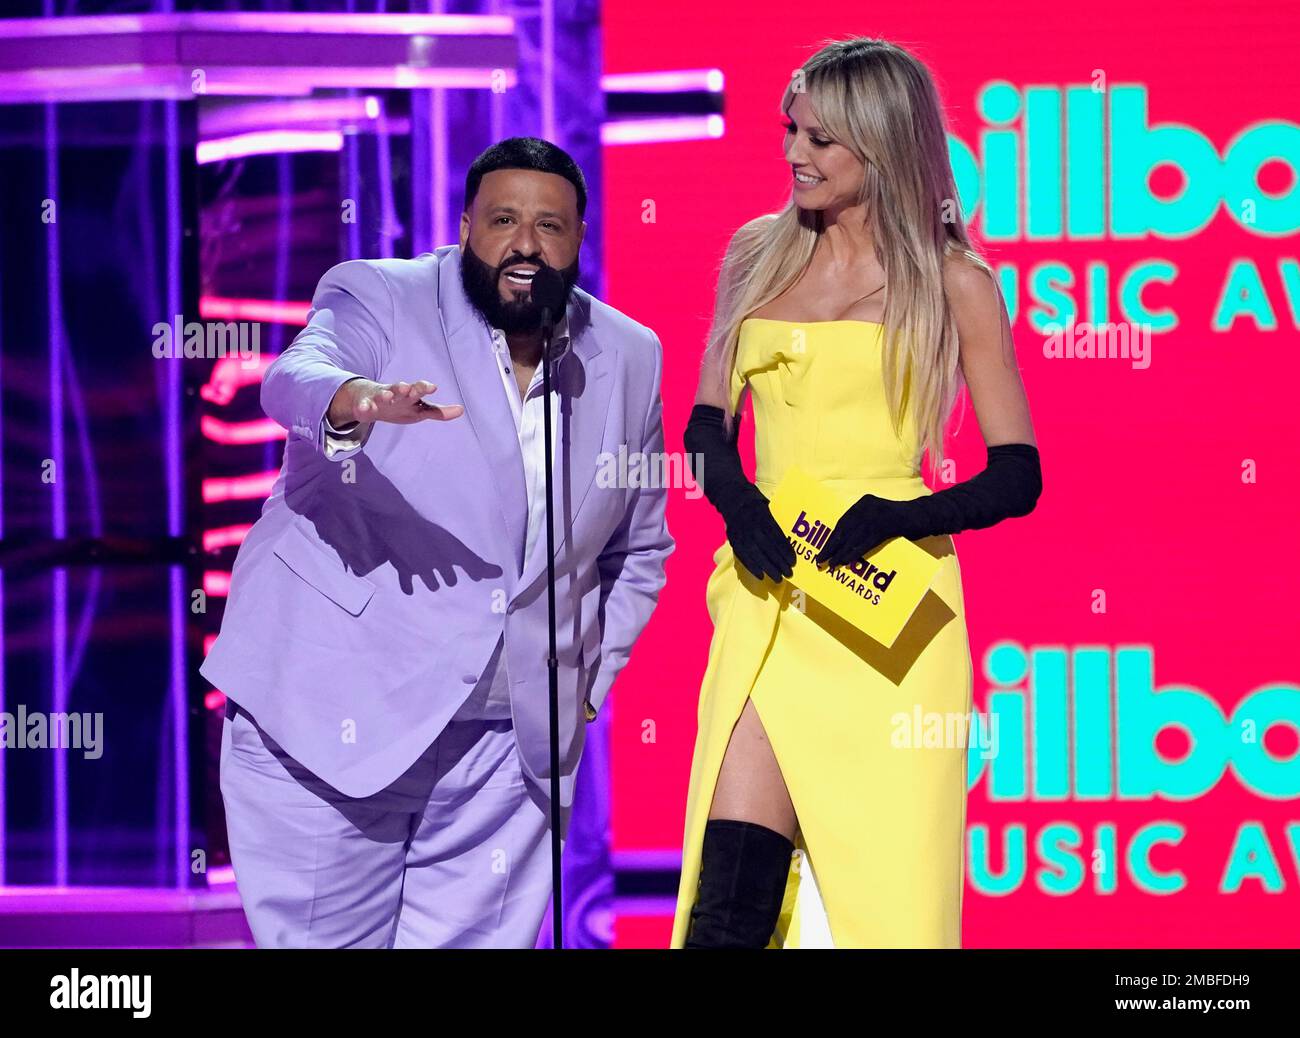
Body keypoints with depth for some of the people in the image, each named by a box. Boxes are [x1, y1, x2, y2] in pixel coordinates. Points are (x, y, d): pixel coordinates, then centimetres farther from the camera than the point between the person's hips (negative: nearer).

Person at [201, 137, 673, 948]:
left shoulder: (630, 358, 10)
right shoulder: (379, 301, -2)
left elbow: (639, 548, 22)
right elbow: (296, 378, -25)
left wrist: (590, 685, 11)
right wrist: (356, 402, -48)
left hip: (511, 746, 3)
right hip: (333, 721, -3)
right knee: (322, 938, 1)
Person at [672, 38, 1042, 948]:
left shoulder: (953, 284, 2)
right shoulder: (757, 256, 13)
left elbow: (1018, 475, 0)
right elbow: (708, 426, 19)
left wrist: (896, 518, -17)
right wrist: (736, 503, -3)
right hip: (770, 596, 3)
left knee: (892, 898, -5)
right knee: (731, 893, -8)